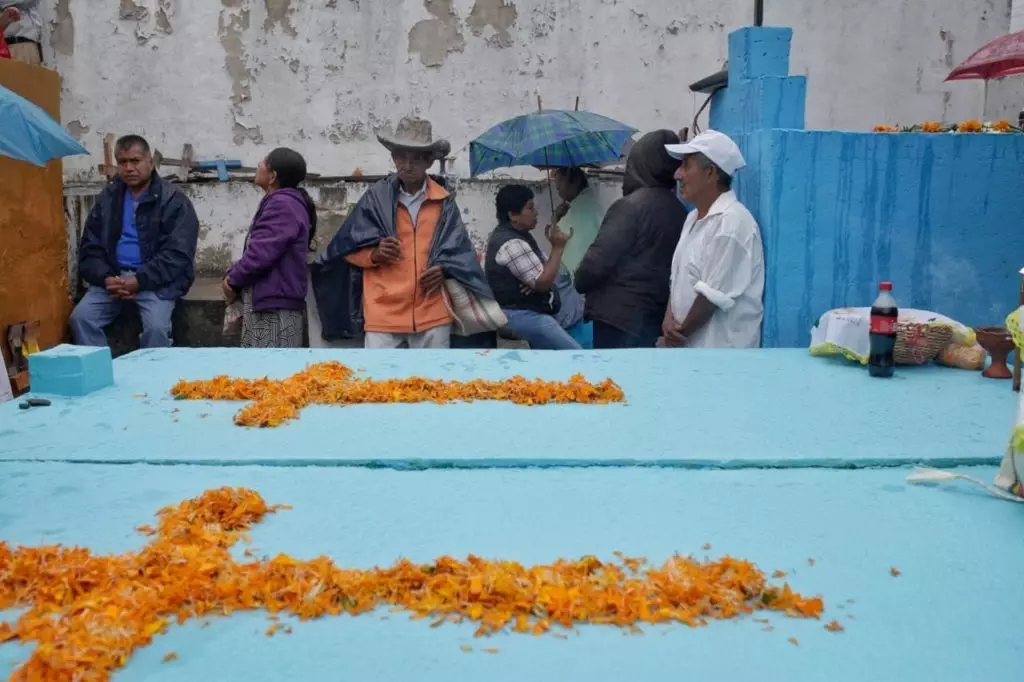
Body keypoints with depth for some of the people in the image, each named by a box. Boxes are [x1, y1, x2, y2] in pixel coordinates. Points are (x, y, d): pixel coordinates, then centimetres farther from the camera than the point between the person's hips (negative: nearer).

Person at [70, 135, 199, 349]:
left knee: (156, 327, -29)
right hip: (113, 276, 5)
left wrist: (139, 281, -21)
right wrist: (106, 278, -10)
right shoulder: (107, 198, 11)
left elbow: (177, 254, -12)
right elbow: (90, 247, 10)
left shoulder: (174, 200, -4)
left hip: (156, 280, -4)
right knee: (80, 318, -18)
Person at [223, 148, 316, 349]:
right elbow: (256, 248, 21)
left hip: (274, 307, -10)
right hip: (264, 303, 10)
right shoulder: (279, 202, 18)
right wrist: (232, 276, 5)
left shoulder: (283, 204, -15)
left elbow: (261, 252, -22)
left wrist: (233, 280, -6)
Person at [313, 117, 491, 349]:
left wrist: (443, 268, -10)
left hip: (432, 311, 2)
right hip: (384, 311, -1)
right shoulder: (376, 197, 1)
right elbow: (348, 246, 5)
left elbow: (458, 249, 10)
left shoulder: (444, 202, 6)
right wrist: (374, 254, -14)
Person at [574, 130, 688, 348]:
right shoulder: (679, 211, 8)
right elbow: (671, 262, 13)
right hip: (654, 313, 8)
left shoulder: (631, 205, -14)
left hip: (619, 313, -7)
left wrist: (580, 282, 3)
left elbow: (599, 258, -16)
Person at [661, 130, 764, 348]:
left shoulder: (731, 223, -17)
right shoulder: (694, 218, 13)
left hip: (720, 351, -8)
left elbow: (714, 296, -20)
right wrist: (669, 318, -3)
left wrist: (679, 334, -8)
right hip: (688, 346, 8)